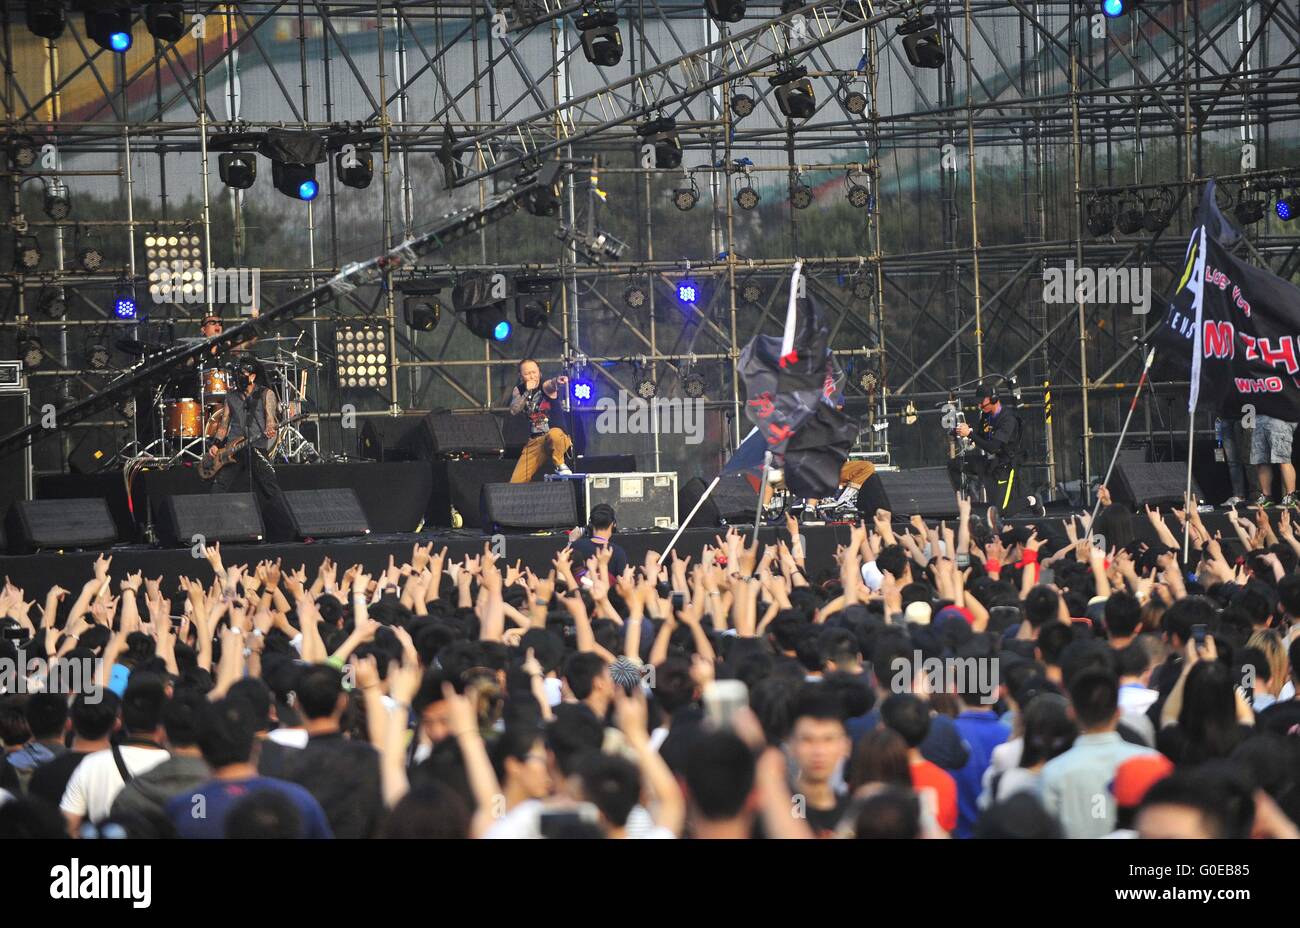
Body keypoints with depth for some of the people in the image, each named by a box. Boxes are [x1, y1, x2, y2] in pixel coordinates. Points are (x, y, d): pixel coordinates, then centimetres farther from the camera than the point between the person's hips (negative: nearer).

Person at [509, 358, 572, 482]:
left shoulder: (545, 386, -9)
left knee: (554, 434, -41)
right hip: (533, 441, 4)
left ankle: (560, 466, -16)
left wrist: (558, 381, -57)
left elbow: (552, 385, -33)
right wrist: (527, 392, -18)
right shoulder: (519, 390, 6)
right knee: (515, 483, -8)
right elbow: (514, 411, -8)